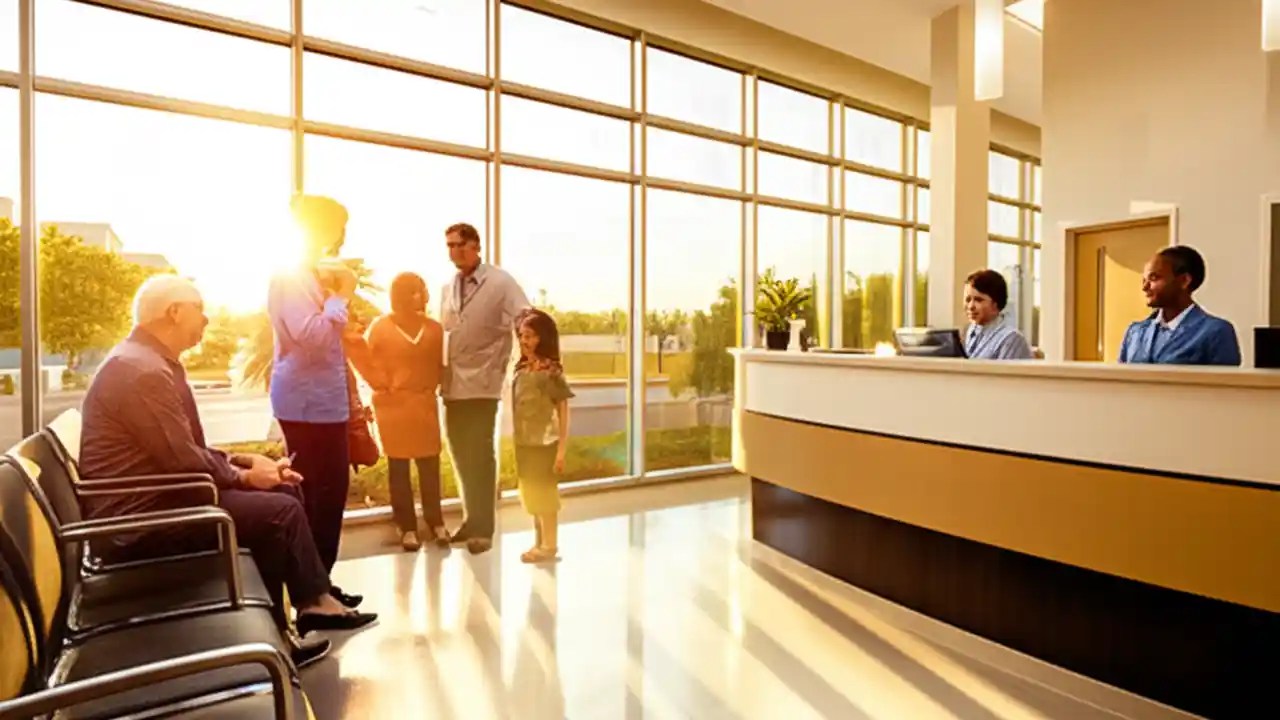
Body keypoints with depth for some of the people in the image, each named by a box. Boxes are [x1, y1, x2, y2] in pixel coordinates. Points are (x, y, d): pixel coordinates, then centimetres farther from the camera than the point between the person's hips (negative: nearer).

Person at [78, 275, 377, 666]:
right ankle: (313, 601, 4)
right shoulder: (142, 370, -22)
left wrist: (241, 461, 3)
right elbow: (183, 460, -23)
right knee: (280, 511, -17)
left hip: (156, 496, 10)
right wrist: (244, 475, -9)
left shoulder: (149, 360, 11)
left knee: (282, 489, 6)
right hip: (140, 518, -10)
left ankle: (312, 597, 9)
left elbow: (187, 450, 14)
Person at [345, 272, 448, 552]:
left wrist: (432, 387, 1)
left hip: (425, 404, 2)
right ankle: (408, 527, 12)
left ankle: (436, 523, 17)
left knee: (430, 466, 6)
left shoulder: (434, 328, 5)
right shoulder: (380, 327, -2)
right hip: (393, 405, -2)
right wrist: (385, 385, -10)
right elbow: (368, 363, 0)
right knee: (398, 468, 4)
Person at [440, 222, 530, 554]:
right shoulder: (448, 289, 13)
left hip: (482, 381, -6)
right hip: (453, 383, 6)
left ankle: (482, 527, 8)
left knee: (479, 456, -3)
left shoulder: (500, 282, -5)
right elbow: (444, 334, 15)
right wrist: (440, 375, 10)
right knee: (461, 455, 12)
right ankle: (471, 520, 26)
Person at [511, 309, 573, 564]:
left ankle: (549, 545, 21)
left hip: (544, 443, -6)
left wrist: (561, 450, -15)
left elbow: (563, 414, -12)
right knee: (531, 493, 16)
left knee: (544, 493, 6)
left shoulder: (552, 372, -13)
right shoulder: (520, 369, 4)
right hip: (524, 443, 6)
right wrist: (516, 442, 6)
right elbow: (516, 409, 8)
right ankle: (539, 541, 31)